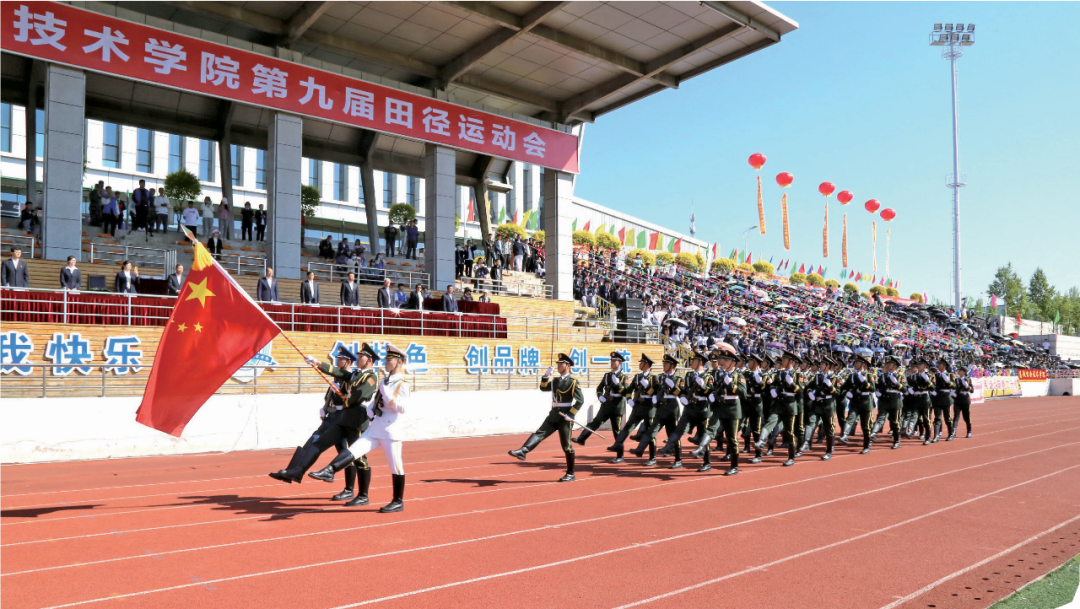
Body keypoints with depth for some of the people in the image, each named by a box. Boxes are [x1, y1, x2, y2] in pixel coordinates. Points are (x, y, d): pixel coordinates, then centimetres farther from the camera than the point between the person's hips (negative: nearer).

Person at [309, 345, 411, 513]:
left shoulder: (402, 384, -10)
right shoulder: (384, 382, 15)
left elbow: (403, 407, -20)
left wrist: (387, 394, -22)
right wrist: (370, 409, 11)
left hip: (391, 431, -7)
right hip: (375, 428, 7)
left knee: (396, 467, 2)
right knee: (354, 449, -9)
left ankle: (398, 502, 12)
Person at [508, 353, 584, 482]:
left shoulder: (573, 382, -8)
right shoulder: (556, 381, 14)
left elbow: (580, 400, -15)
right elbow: (543, 388, 22)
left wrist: (570, 415, -20)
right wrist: (545, 376, 5)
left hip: (565, 417, -7)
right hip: (554, 415, 7)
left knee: (567, 445, 0)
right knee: (540, 433, -11)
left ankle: (570, 474, 10)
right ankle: (523, 451, -27)